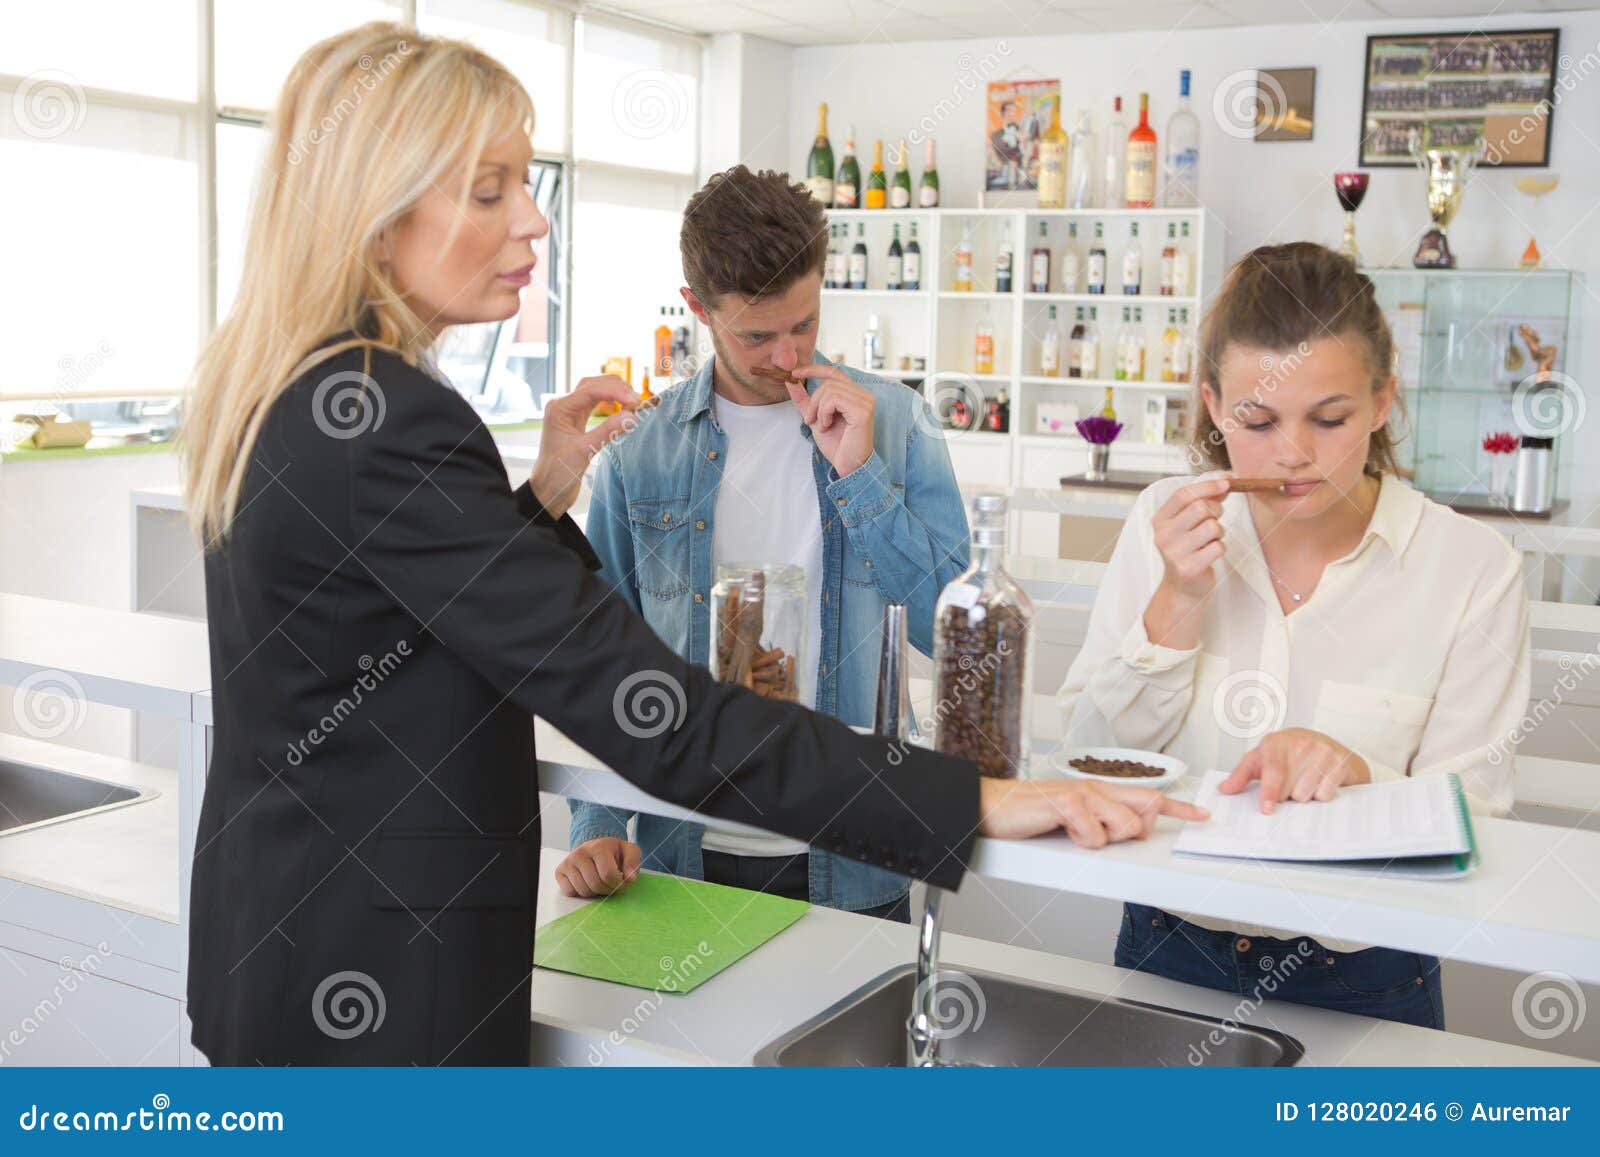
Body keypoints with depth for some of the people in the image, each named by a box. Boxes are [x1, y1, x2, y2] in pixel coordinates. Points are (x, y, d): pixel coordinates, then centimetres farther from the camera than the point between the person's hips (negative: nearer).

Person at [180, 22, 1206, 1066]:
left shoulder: (286, 395, 4)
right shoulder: (384, 422, -26)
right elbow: (653, 715, -31)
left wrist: (540, 497, 2)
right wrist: (972, 801, -29)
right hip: (378, 993, -9)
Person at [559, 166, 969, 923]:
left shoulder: (895, 421, -3)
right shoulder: (640, 451, -2)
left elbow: (955, 632, -7)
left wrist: (860, 475, -15)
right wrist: (597, 829, -8)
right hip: (686, 855, 0)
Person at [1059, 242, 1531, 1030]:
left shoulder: (1472, 570, -7)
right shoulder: (1166, 523, -1)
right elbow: (1092, 758, -2)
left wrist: (1358, 773, -24)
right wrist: (1178, 602, -14)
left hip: (1359, 983, -1)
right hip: (1169, 952, 2)